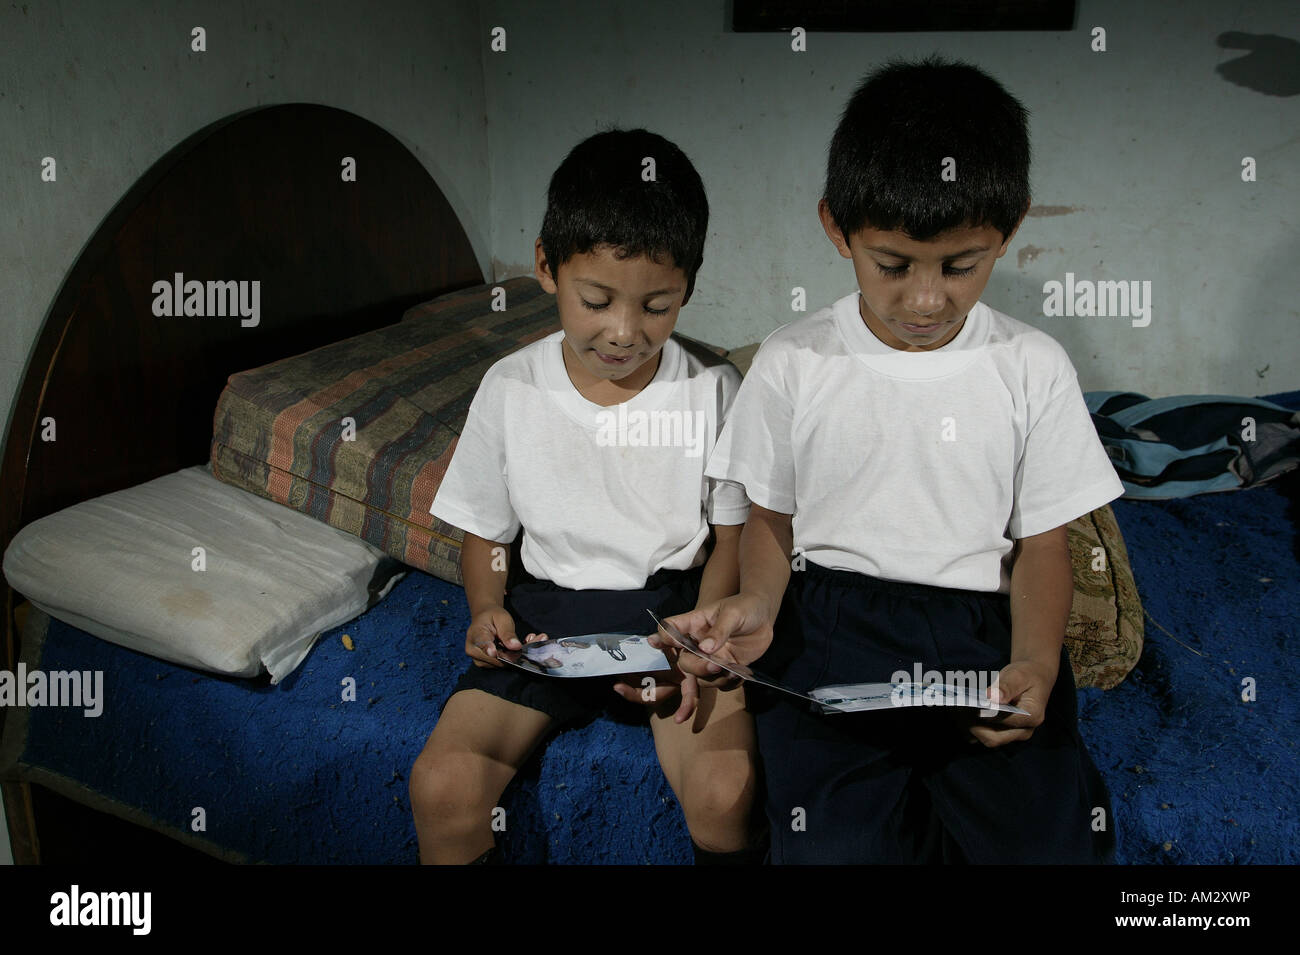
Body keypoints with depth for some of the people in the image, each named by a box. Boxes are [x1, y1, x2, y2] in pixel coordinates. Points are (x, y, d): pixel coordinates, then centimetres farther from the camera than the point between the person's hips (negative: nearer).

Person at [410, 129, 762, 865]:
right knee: (442, 789, -19)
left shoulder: (714, 391, -5)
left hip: (676, 604, -1)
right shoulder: (511, 389, -3)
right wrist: (488, 612, -12)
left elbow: (733, 536, 1)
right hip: (547, 609, 2)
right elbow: (486, 533, 8)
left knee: (727, 794, -25)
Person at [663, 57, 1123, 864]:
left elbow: (1042, 544, 6)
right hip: (831, 625, -1)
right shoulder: (794, 364, 3)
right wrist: (757, 604, -10)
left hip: (984, 630, 2)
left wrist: (1036, 661, -12)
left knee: (1052, 841, -20)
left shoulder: (1032, 368, 4)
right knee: (844, 847, -25)